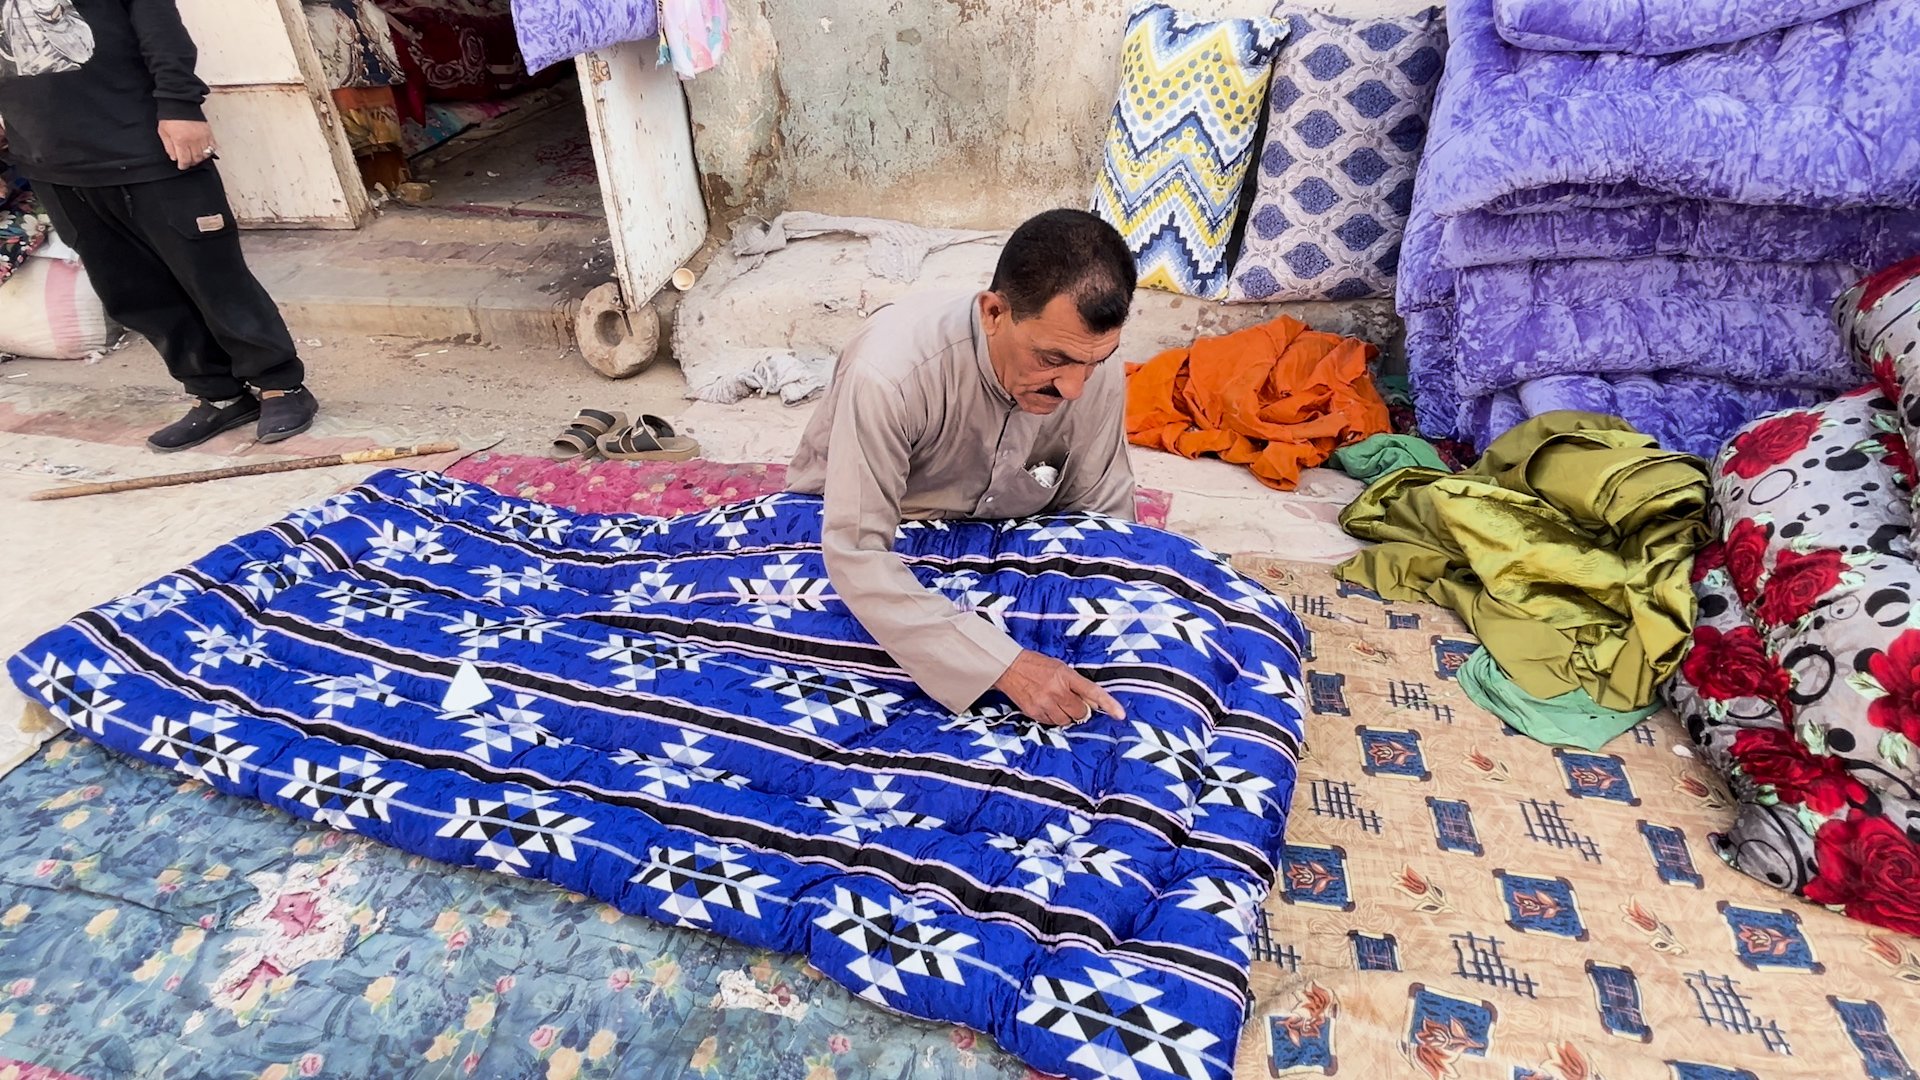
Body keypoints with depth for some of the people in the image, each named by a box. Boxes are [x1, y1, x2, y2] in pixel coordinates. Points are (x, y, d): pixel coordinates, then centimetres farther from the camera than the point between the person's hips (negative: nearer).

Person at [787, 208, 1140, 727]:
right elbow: (857, 554, -38)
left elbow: (1101, 521, -9)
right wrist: (1004, 666, -44)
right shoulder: (890, 371, -38)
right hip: (853, 527, -2)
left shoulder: (1097, 371, -22)